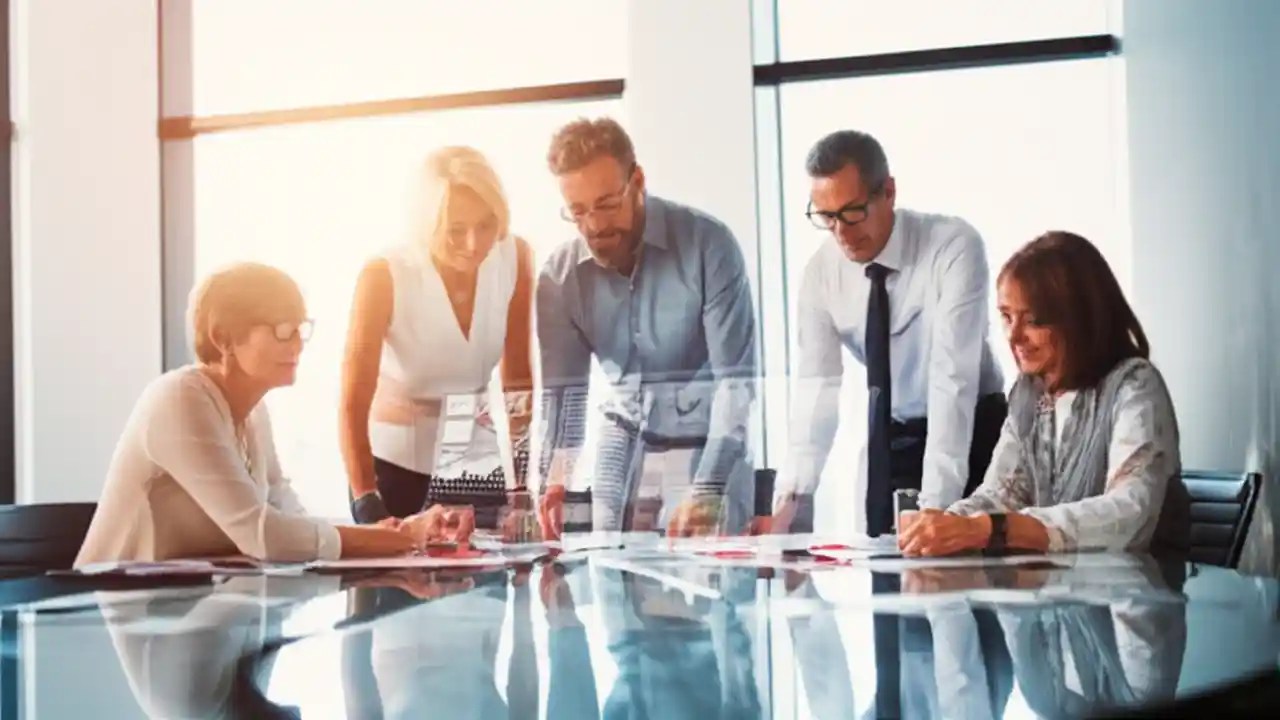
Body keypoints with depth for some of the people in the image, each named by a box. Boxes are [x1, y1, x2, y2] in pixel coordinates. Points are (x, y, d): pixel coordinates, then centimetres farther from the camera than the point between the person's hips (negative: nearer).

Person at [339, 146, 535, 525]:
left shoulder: (515, 258, -13)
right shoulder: (384, 277, -23)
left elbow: (517, 375, -2)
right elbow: (353, 405, -22)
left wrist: (520, 409, -22)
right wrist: (367, 505, -30)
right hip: (396, 461, -3)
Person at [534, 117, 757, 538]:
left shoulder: (708, 244, -20)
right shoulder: (560, 274, -8)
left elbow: (737, 379, -22)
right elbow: (563, 388, -5)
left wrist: (707, 489, -32)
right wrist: (555, 478, -23)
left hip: (705, 441, -3)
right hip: (623, 440, 3)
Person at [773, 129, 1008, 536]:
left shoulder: (953, 246, -23)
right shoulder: (821, 271, -10)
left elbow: (953, 376, -29)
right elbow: (817, 386, -15)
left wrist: (935, 504, -35)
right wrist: (790, 498, -28)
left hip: (971, 429, -3)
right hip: (889, 436, 3)